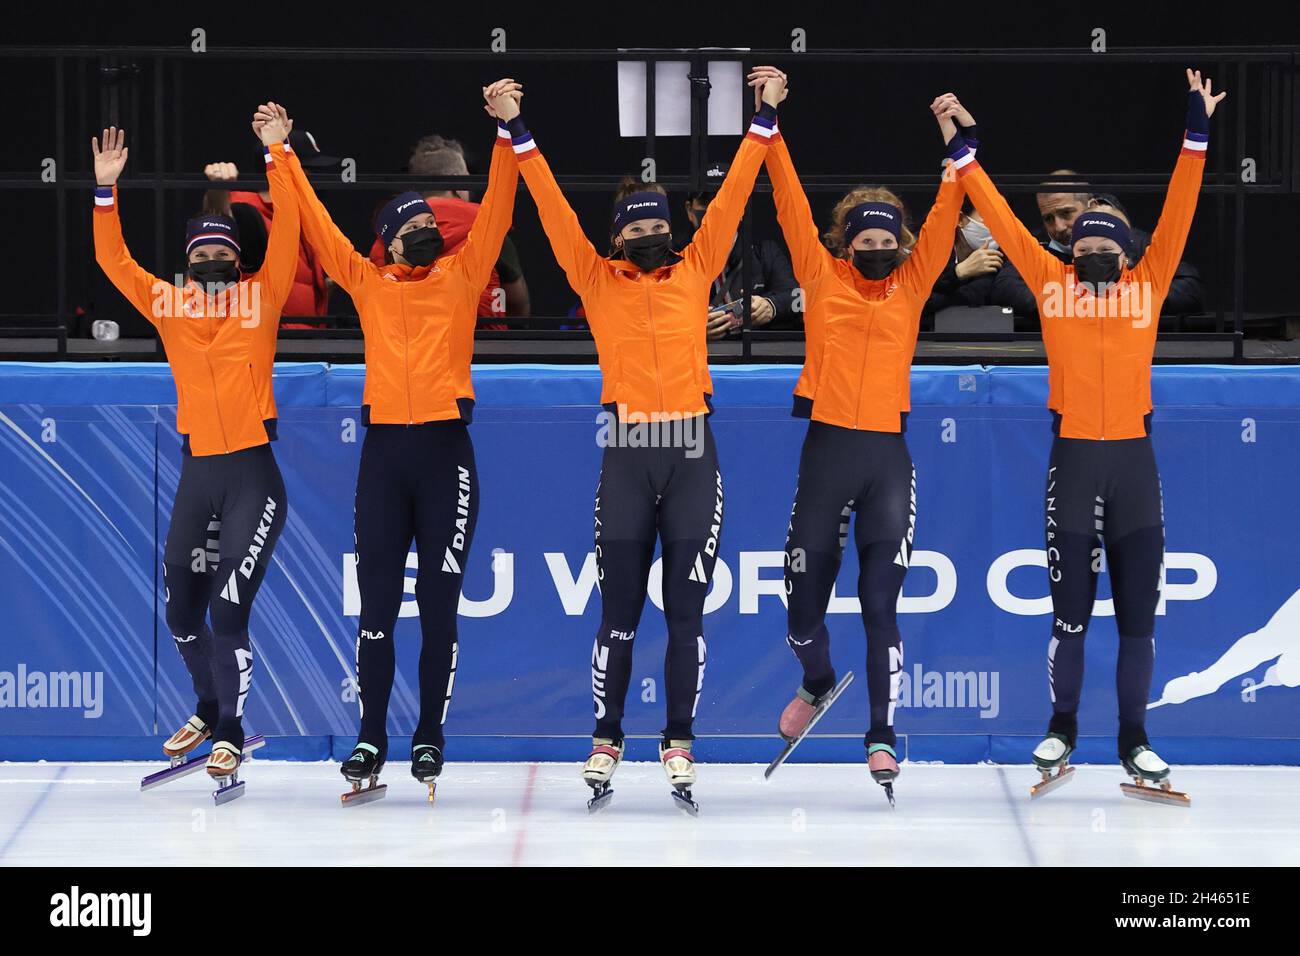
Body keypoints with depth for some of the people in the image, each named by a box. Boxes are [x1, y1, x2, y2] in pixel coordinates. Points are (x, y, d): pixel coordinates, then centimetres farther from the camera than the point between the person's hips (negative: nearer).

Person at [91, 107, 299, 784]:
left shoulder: (261, 297, 2)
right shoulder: (168, 305, 9)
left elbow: (287, 227, -5)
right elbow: (114, 261, 7)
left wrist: (275, 155, -11)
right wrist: (106, 188, -1)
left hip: (252, 474, -4)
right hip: (197, 473, 4)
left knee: (229, 612, -12)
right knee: (182, 612, 11)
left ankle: (231, 731, 2)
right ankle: (210, 708, 36)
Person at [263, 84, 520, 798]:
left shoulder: (461, 274, 9)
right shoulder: (369, 281, 12)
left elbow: (496, 209, 1)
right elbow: (315, 224, 13)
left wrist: (505, 133, -7)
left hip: (446, 450, -1)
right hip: (383, 449, 1)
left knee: (439, 606, 1)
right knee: (377, 604, 2)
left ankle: (430, 739, 9)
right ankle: (371, 740, 6)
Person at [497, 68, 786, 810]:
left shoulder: (695, 272, 11)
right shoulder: (598, 279, 9)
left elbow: (731, 198, 10)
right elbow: (554, 208, 6)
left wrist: (764, 123, 7)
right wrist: (519, 135, 2)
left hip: (693, 455, 1)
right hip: (627, 456, -1)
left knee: (687, 611, 2)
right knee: (619, 611, 2)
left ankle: (679, 746, 7)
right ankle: (607, 741, 9)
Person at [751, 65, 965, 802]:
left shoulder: (911, 286, 8)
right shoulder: (822, 278, 5)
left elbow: (943, 220, 4)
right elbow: (792, 204, 1)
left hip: (888, 455, 0)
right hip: (827, 448, 0)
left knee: (881, 602, -4)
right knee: (807, 589, 8)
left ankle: (883, 737, -3)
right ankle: (817, 684, 38)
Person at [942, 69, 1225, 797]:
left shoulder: (1147, 286, 5)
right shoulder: (1052, 284, 4)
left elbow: (1177, 216, 2)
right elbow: (1002, 219, 5)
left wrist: (1197, 134, -4)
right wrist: (961, 150, 3)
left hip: (1134, 460, 1)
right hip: (1073, 459, -1)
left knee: (1139, 611, 3)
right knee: (1071, 610, 5)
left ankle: (1135, 739, 10)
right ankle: (1062, 730, 16)